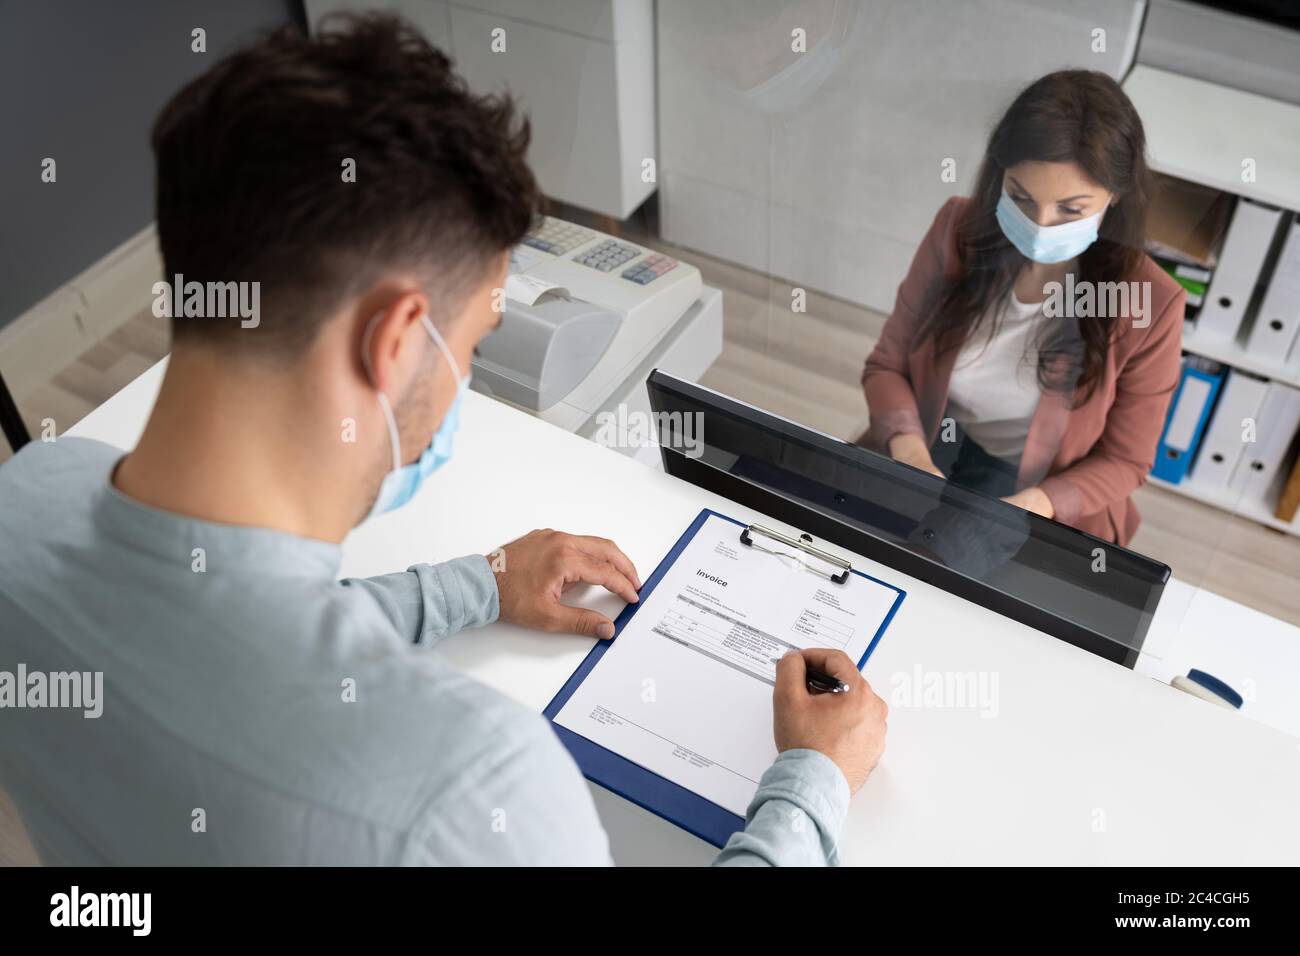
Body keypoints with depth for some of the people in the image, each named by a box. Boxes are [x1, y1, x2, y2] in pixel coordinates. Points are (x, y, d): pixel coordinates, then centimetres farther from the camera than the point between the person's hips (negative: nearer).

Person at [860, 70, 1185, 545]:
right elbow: (887, 364, -3)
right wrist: (910, 451, -22)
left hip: (1043, 511, -1)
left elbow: (1123, 460, -7)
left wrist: (1031, 506, -25)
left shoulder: (1147, 304, -18)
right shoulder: (958, 231, -11)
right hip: (927, 458, 2)